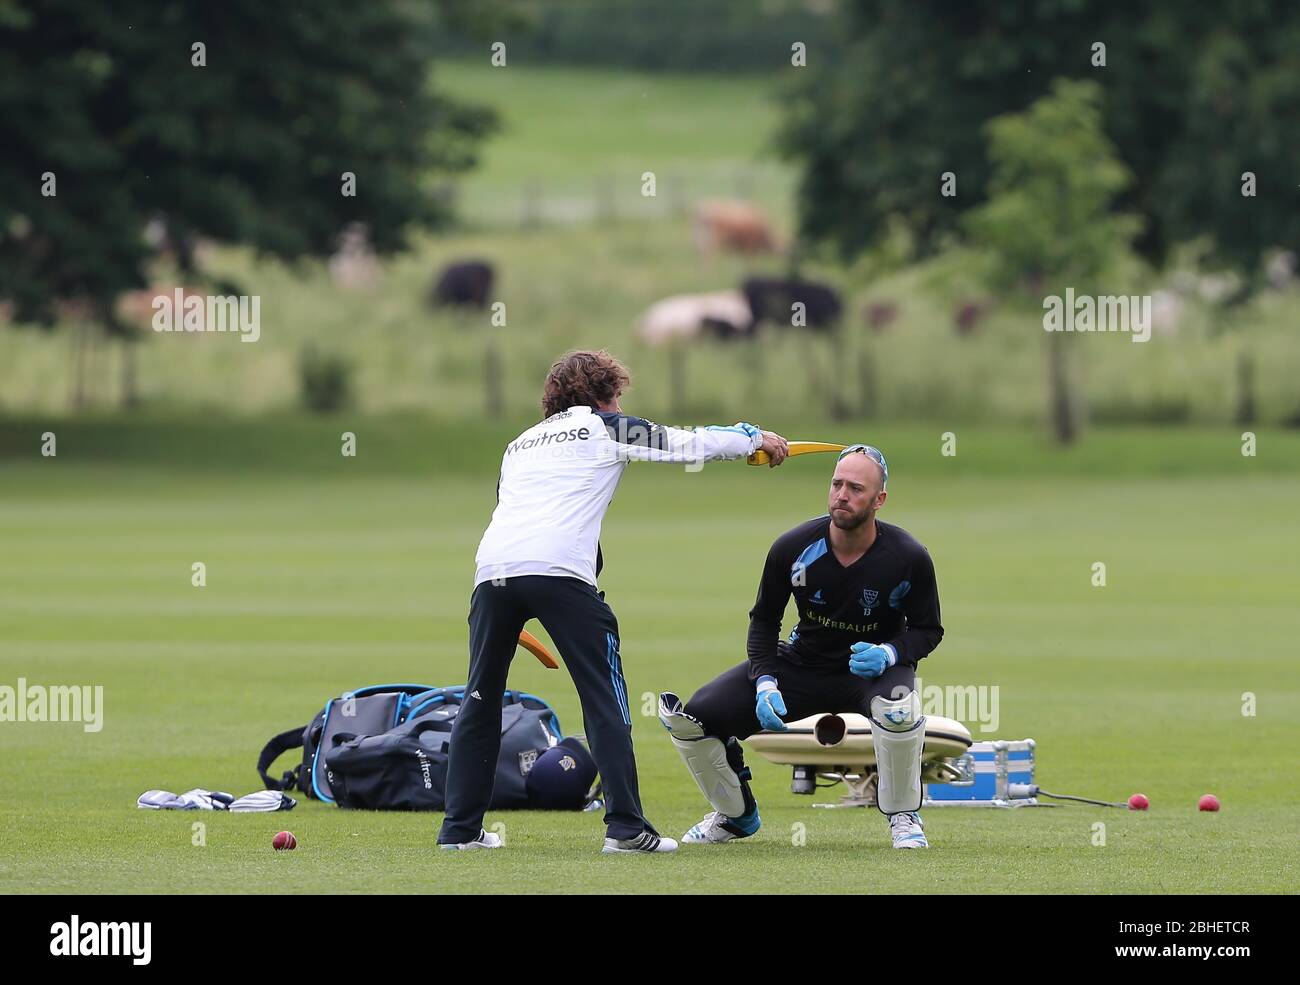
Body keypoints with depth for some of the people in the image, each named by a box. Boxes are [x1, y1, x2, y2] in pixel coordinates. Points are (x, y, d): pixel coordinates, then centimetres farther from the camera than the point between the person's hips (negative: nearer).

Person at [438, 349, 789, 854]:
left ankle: (460, 828, 12)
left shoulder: (520, 443, 31)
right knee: (605, 697, 0)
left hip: (493, 566, 5)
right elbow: (687, 444, 23)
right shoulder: (606, 428, 17)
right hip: (559, 570, -5)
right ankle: (625, 826, -6)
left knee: (480, 699, 13)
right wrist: (755, 438, 38)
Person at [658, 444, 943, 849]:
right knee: (689, 719, -11)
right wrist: (765, 682, -15)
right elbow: (764, 620, 0)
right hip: (801, 664, 3)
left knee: (898, 708, -41)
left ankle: (903, 816, -14)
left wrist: (889, 653, -26)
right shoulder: (793, 548, -15)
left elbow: (927, 630, -4)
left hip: (872, 668, -3)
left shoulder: (908, 558, -19)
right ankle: (737, 816, 17)